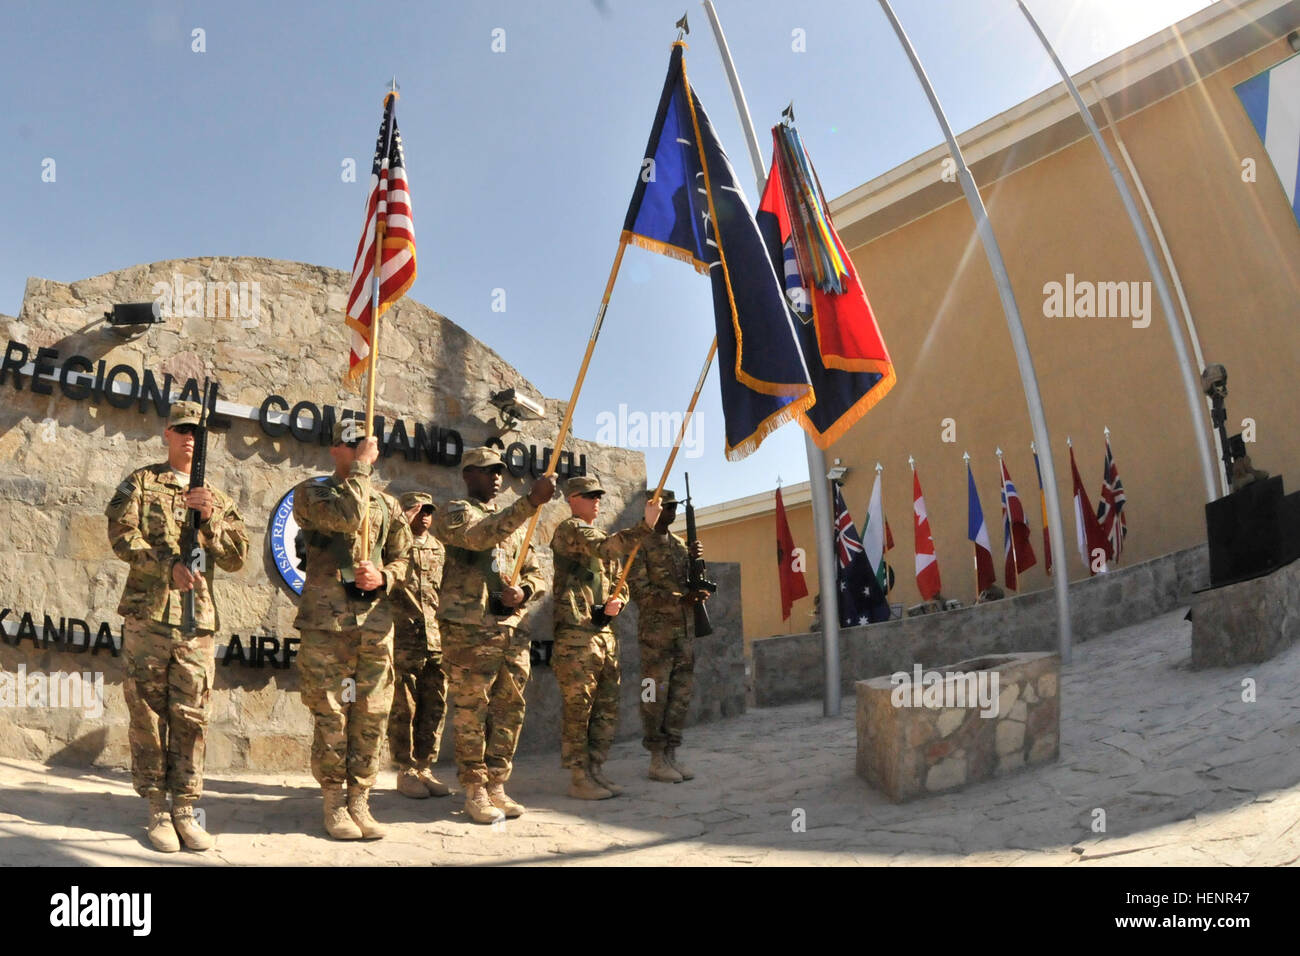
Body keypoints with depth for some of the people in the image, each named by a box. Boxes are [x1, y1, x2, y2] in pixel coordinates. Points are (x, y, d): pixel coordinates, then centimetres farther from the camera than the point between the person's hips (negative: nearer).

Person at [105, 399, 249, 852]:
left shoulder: (217, 499, 15)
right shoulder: (140, 483, 9)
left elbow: (237, 558, 6)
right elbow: (122, 536, -6)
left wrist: (211, 517, -10)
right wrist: (168, 567, -19)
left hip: (196, 625, 2)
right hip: (147, 616, -2)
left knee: (190, 719, 4)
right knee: (148, 715, 2)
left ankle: (185, 809, 12)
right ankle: (157, 810, 11)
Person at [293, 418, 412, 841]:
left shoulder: (387, 504, 16)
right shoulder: (311, 492, 1)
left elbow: (403, 558, 17)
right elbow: (345, 516, -19)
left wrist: (383, 577, -3)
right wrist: (361, 467, -11)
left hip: (377, 621, 4)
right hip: (326, 621, -4)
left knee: (371, 716, 5)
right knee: (330, 715, 1)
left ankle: (359, 802, 15)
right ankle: (333, 803, 13)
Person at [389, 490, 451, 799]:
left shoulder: (439, 548, 16)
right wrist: (404, 523, -21)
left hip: (437, 640, 5)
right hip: (404, 640, -5)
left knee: (435, 708, 8)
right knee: (404, 708, 2)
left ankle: (424, 767, 19)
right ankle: (406, 771, 12)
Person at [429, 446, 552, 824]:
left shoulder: (511, 520, 20)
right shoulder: (454, 512, 0)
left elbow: (537, 575, 19)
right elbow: (479, 536, -24)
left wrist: (523, 591, -5)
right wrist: (530, 502, -33)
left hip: (513, 630, 6)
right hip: (469, 632, -6)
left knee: (509, 711, 8)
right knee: (471, 712, -2)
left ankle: (496, 787, 18)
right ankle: (474, 792, 8)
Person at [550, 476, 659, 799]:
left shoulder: (601, 537, 23)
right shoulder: (570, 530, -5)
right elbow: (606, 548, -24)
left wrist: (617, 600, 2)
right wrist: (646, 525, -32)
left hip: (605, 633, 9)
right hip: (576, 634, -9)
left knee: (607, 710, 10)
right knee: (578, 708, -4)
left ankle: (595, 770, 18)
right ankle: (579, 778, 3)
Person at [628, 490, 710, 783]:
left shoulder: (679, 543, 16)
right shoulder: (641, 544, -5)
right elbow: (640, 590, -12)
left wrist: (695, 559, -2)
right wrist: (681, 599, -20)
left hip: (684, 630, 7)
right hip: (656, 631, -7)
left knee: (681, 694, 7)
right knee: (656, 695, -3)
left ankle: (672, 755, 15)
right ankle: (657, 759, 4)